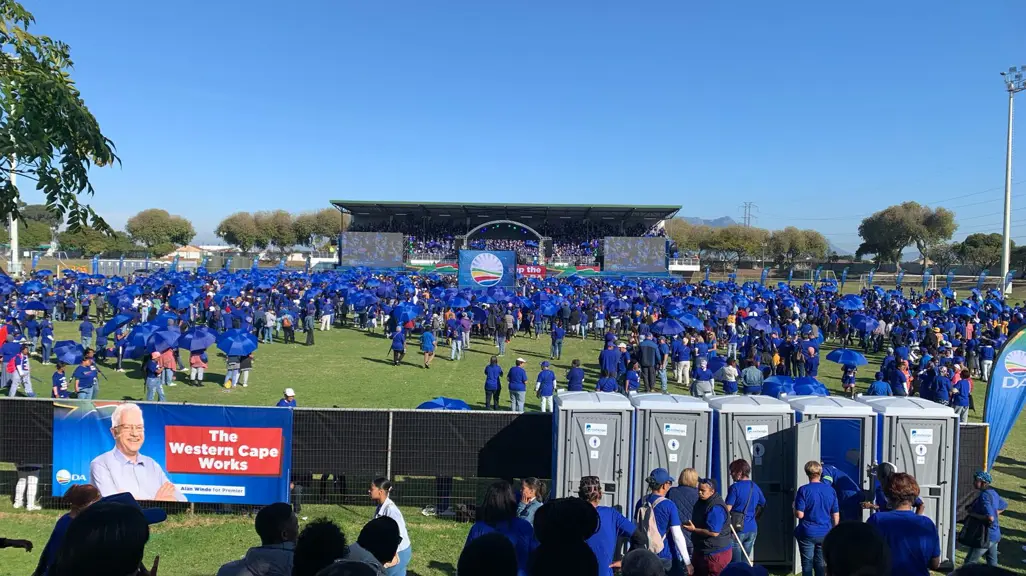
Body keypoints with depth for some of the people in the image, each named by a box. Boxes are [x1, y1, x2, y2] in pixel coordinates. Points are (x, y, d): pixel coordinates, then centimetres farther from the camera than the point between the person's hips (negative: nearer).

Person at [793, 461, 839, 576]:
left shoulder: (804, 490, -12)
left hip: (807, 533, -3)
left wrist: (795, 509, 6)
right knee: (821, 565, 13)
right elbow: (836, 515, 4)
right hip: (825, 534, 3)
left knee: (807, 565, 6)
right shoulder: (830, 490, -1)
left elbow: (799, 514, -16)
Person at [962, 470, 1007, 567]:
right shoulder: (993, 492, 5)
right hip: (995, 535, 9)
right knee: (992, 563, 18)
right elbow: (1004, 506, 23)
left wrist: (972, 514, -21)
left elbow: (990, 518, -31)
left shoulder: (984, 496, -23)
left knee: (969, 562, 0)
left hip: (986, 536, -9)